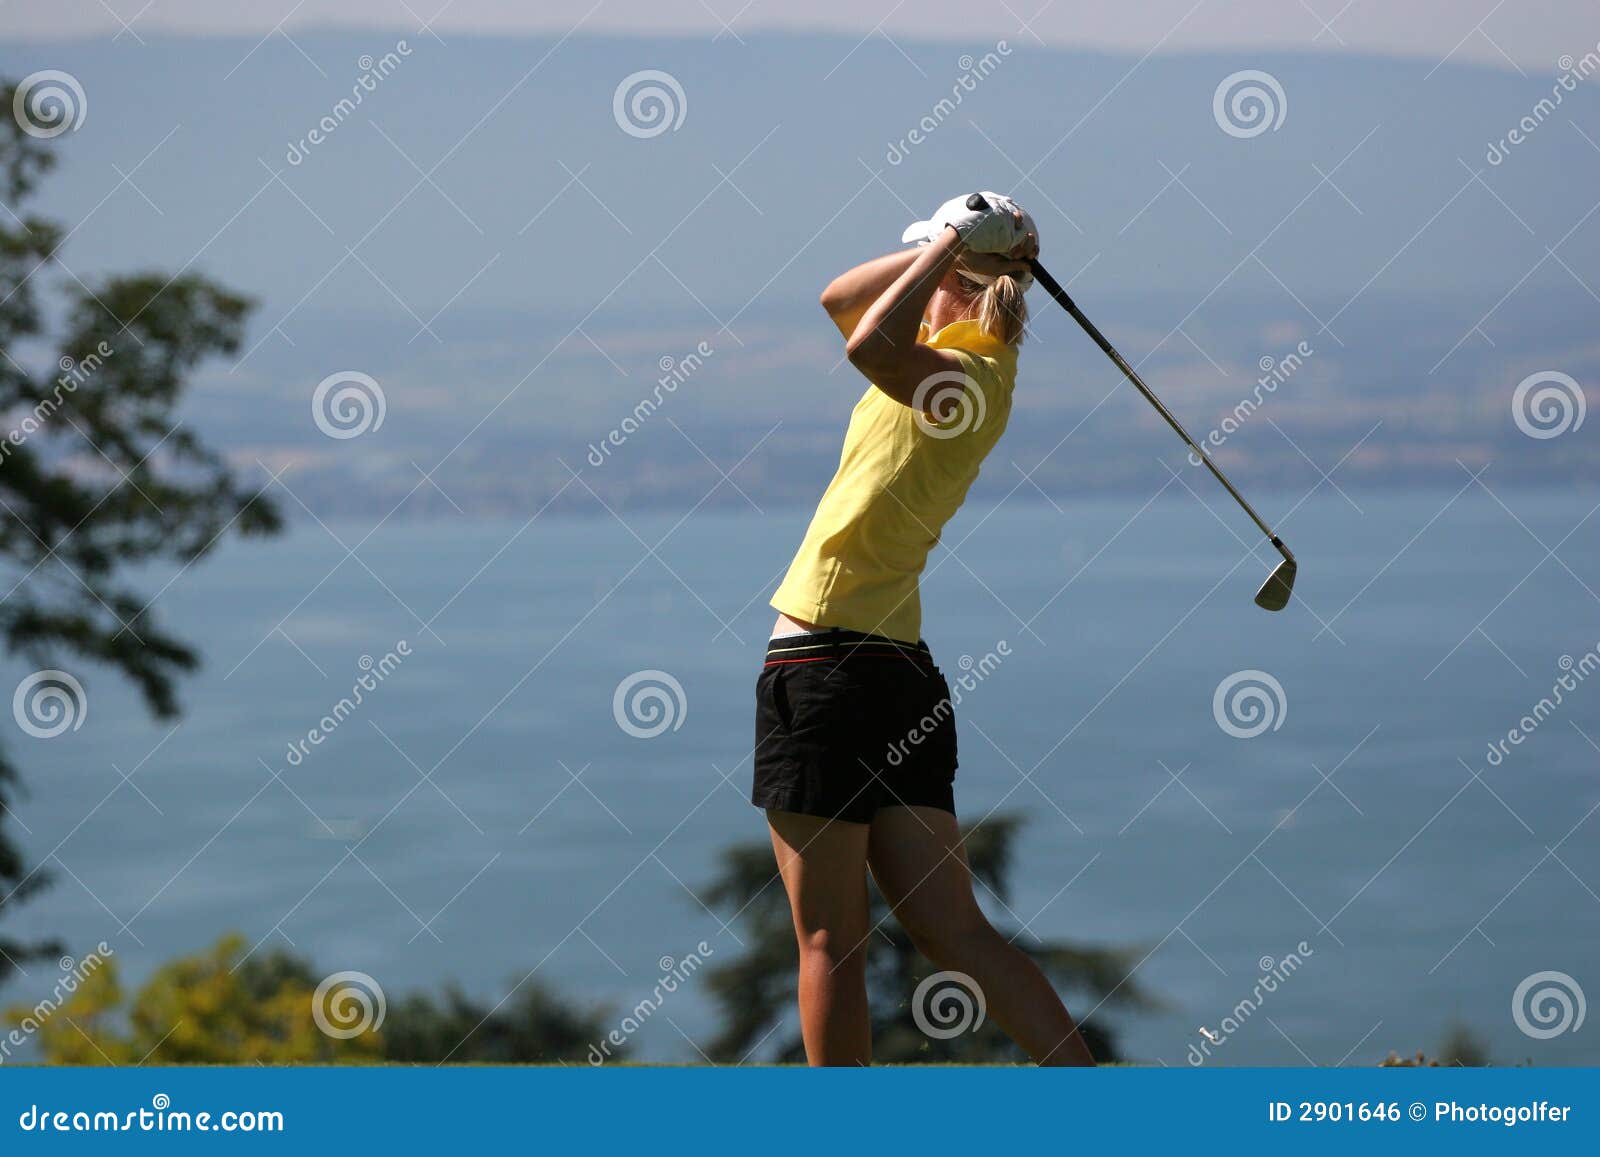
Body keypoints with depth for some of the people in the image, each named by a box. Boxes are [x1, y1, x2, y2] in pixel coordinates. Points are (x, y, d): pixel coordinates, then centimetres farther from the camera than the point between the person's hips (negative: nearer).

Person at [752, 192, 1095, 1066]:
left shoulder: (968, 371, -10)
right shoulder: (961, 360, 15)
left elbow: (870, 346, -32)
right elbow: (839, 302, 24)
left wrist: (944, 248, -17)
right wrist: (945, 250, 10)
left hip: (824, 661, -8)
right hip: (901, 668, 8)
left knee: (830, 942, -1)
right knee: (953, 931, 4)